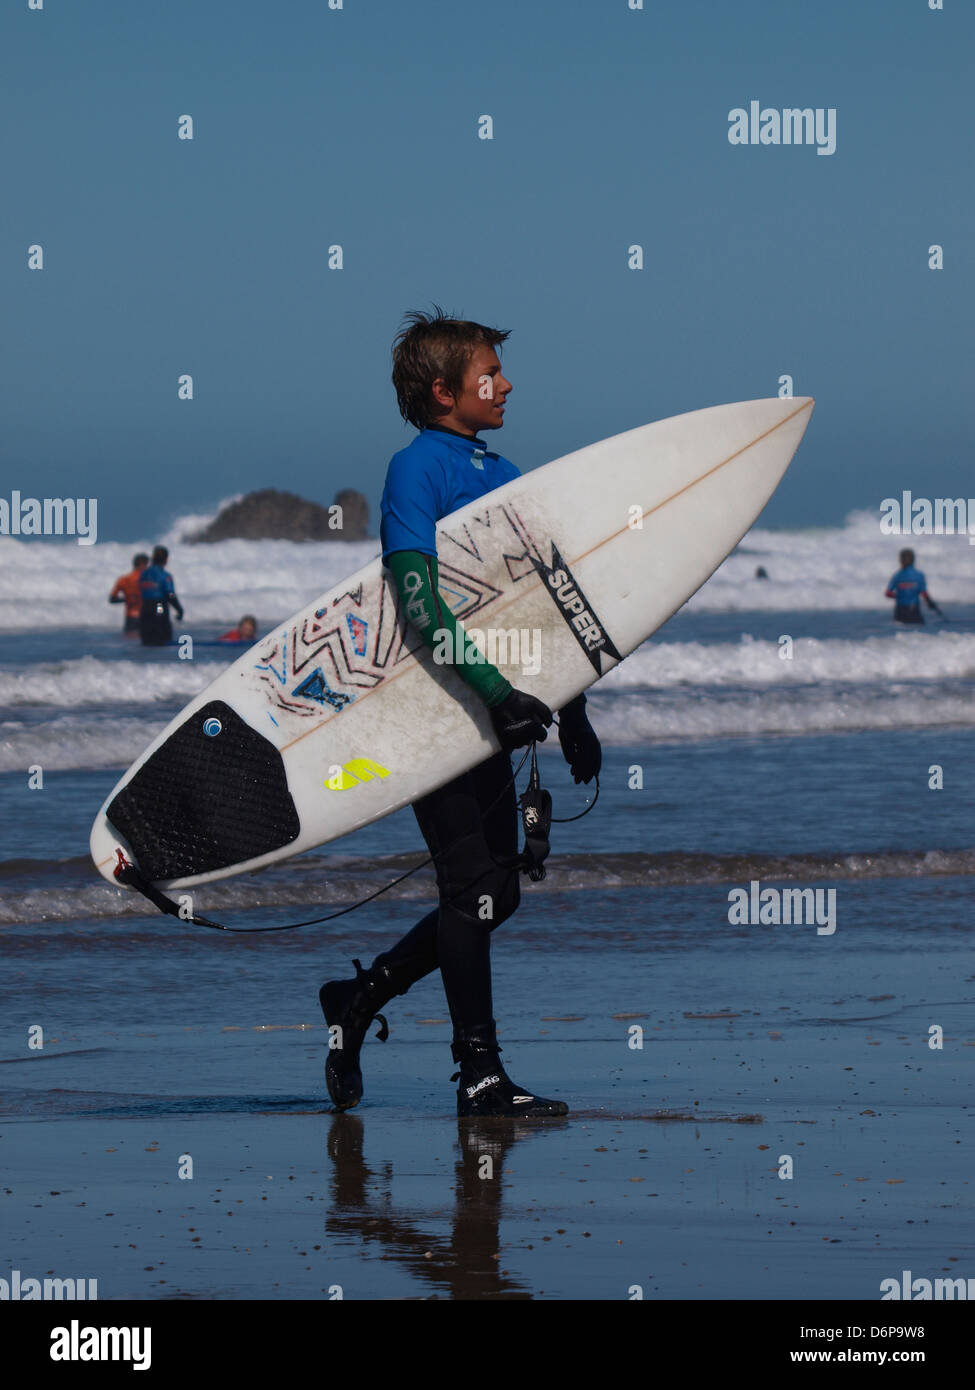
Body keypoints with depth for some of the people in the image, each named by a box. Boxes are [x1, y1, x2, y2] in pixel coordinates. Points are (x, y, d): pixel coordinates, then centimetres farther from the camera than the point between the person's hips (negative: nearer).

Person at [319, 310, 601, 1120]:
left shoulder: (503, 476, 15)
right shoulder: (417, 469, -10)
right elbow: (419, 598, -21)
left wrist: (573, 715, 17)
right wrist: (494, 691, -29)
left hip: (491, 712, 8)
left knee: (495, 895, 10)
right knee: (474, 889, -7)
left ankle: (358, 1000, 26)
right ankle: (480, 1074, -2)